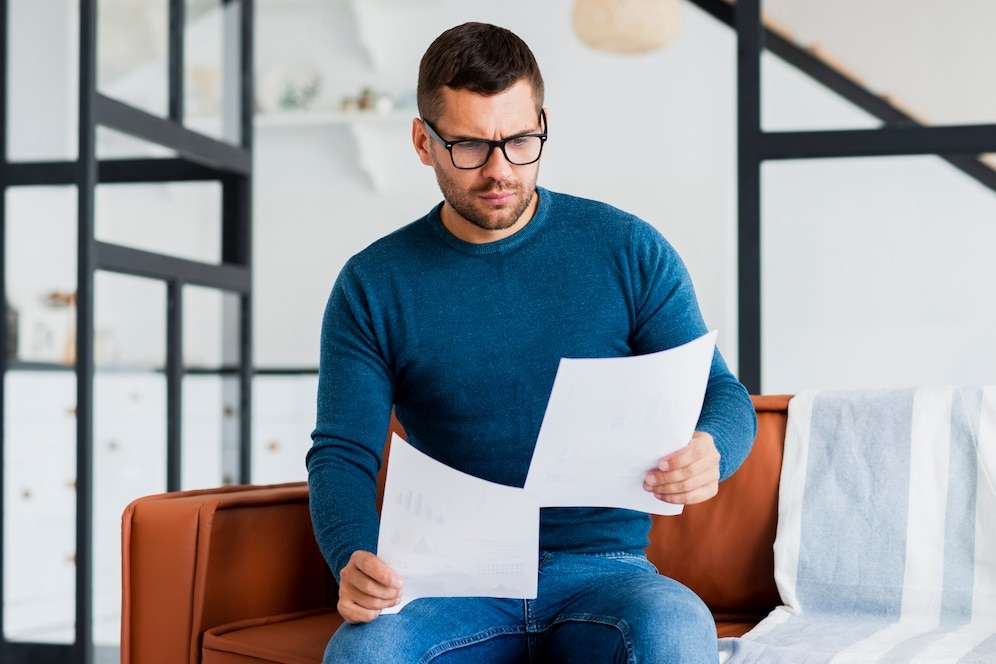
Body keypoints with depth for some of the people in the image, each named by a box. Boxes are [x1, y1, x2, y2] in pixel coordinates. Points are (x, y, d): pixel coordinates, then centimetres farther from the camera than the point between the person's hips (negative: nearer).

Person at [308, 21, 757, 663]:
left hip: (602, 569, 1)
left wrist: (710, 453, -20)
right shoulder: (373, 285, 4)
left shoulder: (629, 251, 4)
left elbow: (723, 394, 5)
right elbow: (342, 453, 1)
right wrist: (353, 561, -20)